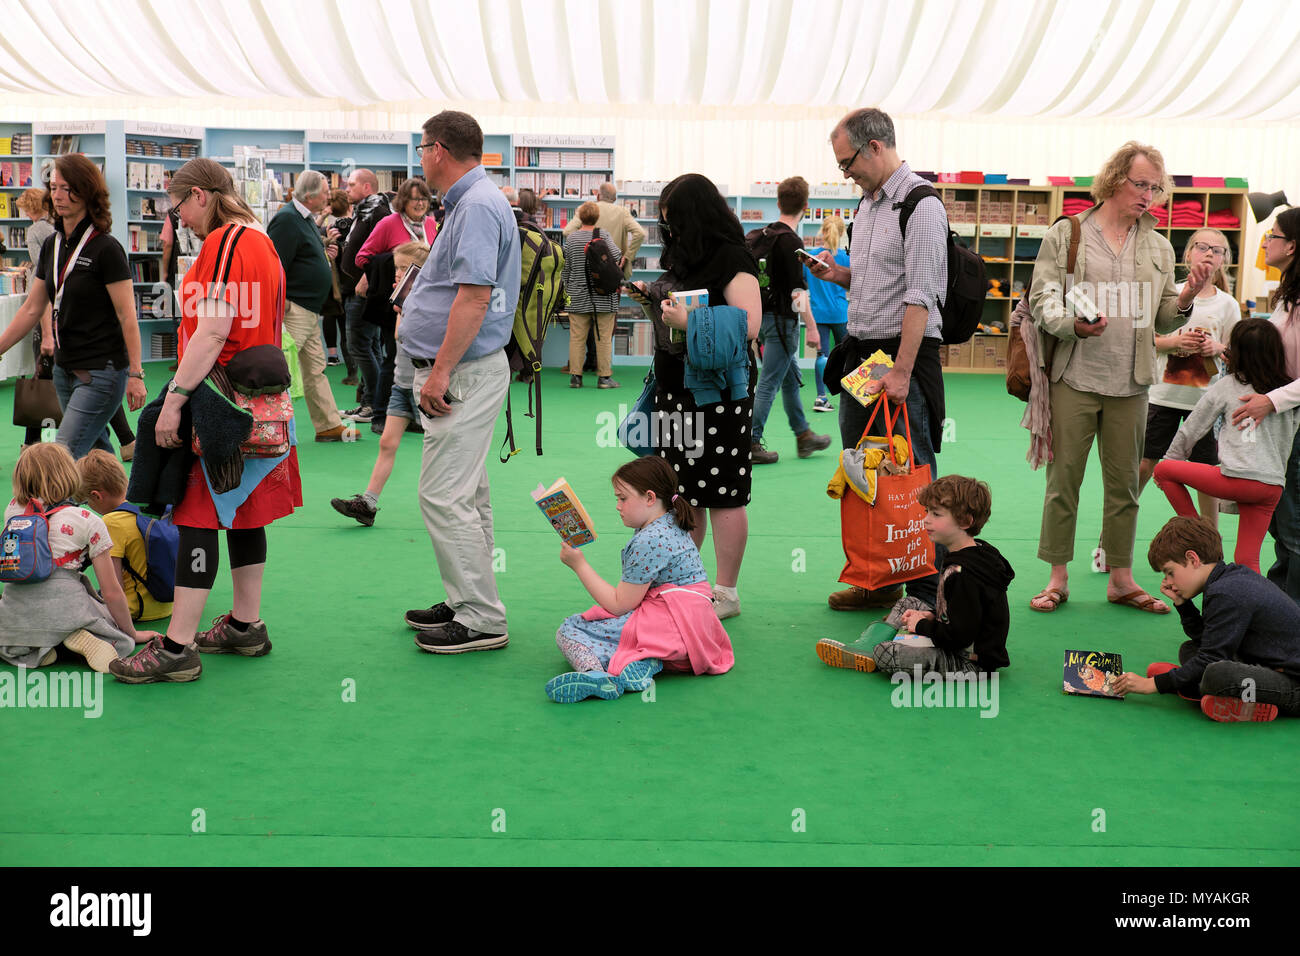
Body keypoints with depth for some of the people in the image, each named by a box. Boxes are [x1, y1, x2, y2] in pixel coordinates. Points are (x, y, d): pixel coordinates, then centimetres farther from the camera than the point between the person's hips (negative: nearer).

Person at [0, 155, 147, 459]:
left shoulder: (106, 248, -12)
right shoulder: (52, 245, 10)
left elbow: (127, 316, -13)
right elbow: (32, 308, 16)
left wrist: (135, 374, -16)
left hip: (102, 372, -8)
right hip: (65, 370, 8)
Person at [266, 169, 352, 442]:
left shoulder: (305, 219, 16)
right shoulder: (287, 219, -16)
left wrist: (326, 251, 11)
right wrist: (281, 304, -21)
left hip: (310, 311, 10)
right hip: (293, 310, -10)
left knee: (315, 368, 14)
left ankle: (329, 425, 21)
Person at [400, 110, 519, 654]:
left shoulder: (478, 206, -17)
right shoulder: (470, 203, 16)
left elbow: (476, 295, -25)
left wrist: (441, 371, -25)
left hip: (465, 373, -11)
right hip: (459, 371, 11)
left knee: (445, 496, -10)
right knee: (465, 496, 16)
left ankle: (482, 621, -4)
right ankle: (468, 603, 25)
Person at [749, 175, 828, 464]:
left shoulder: (764, 235, 8)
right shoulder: (791, 242, -17)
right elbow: (798, 290, -20)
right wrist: (811, 327, -16)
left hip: (764, 317, 9)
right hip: (782, 320, -9)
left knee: (791, 378, 19)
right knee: (769, 384, -4)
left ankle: (804, 436, 29)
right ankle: (751, 445, 0)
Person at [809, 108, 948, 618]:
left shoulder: (920, 204, -12)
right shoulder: (867, 203, 16)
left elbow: (920, 295, -18)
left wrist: (901, 371, -22)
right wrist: (839, 274, 5)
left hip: (904, 350, -9)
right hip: (861, 348, 9)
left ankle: (925, 591, 2)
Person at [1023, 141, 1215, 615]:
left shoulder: (1158, 247, 13)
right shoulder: (1066, 234, 1)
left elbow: (1161, 321, 13)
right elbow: (1042, 299, -4)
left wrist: (1186, 297, -7)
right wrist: (1075, 325, -22)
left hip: (1129, 384, 3)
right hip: (1074, 379, -3)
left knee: (1124, 483, 8)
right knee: (1063, 479, 1)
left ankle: (1120, 578, 18)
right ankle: (1058, 578, 11)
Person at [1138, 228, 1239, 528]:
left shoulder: (1227, 304, 3)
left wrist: (1218, 348, -13)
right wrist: (1176, 341, -17)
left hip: (1205, 399, 1)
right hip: (1165, 394, -1)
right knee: (1143, 464, 2)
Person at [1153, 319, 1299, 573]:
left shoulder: (1227, 385, 4)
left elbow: (1192, 429, 12)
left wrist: (1171, 459, 26)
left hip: (1239, 478, -5)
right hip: (1274, 486, 5)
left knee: (1163, 469, 13)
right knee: (1247, 561, 12)